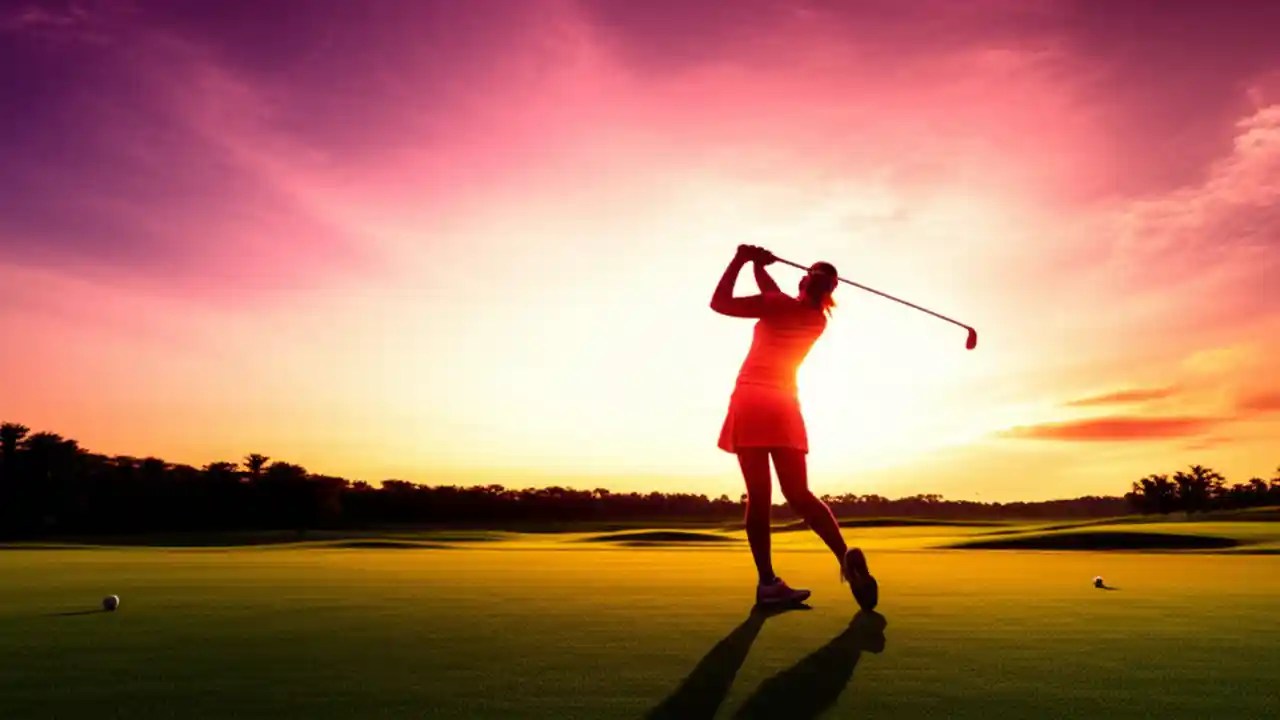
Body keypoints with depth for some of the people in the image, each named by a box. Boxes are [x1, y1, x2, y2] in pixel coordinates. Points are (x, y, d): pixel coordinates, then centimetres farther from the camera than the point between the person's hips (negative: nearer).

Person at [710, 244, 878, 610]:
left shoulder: (781, 307, -7)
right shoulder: (818, 320, 12)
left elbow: (719, 303, -4)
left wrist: (741, 261, 4)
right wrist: (758, 266, 22)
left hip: (752, 404, -4)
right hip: (784, 408, 4)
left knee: (759, 496, -5)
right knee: (799, 494, 6)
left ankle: (768, 581, -9)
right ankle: (845, 555, -14)